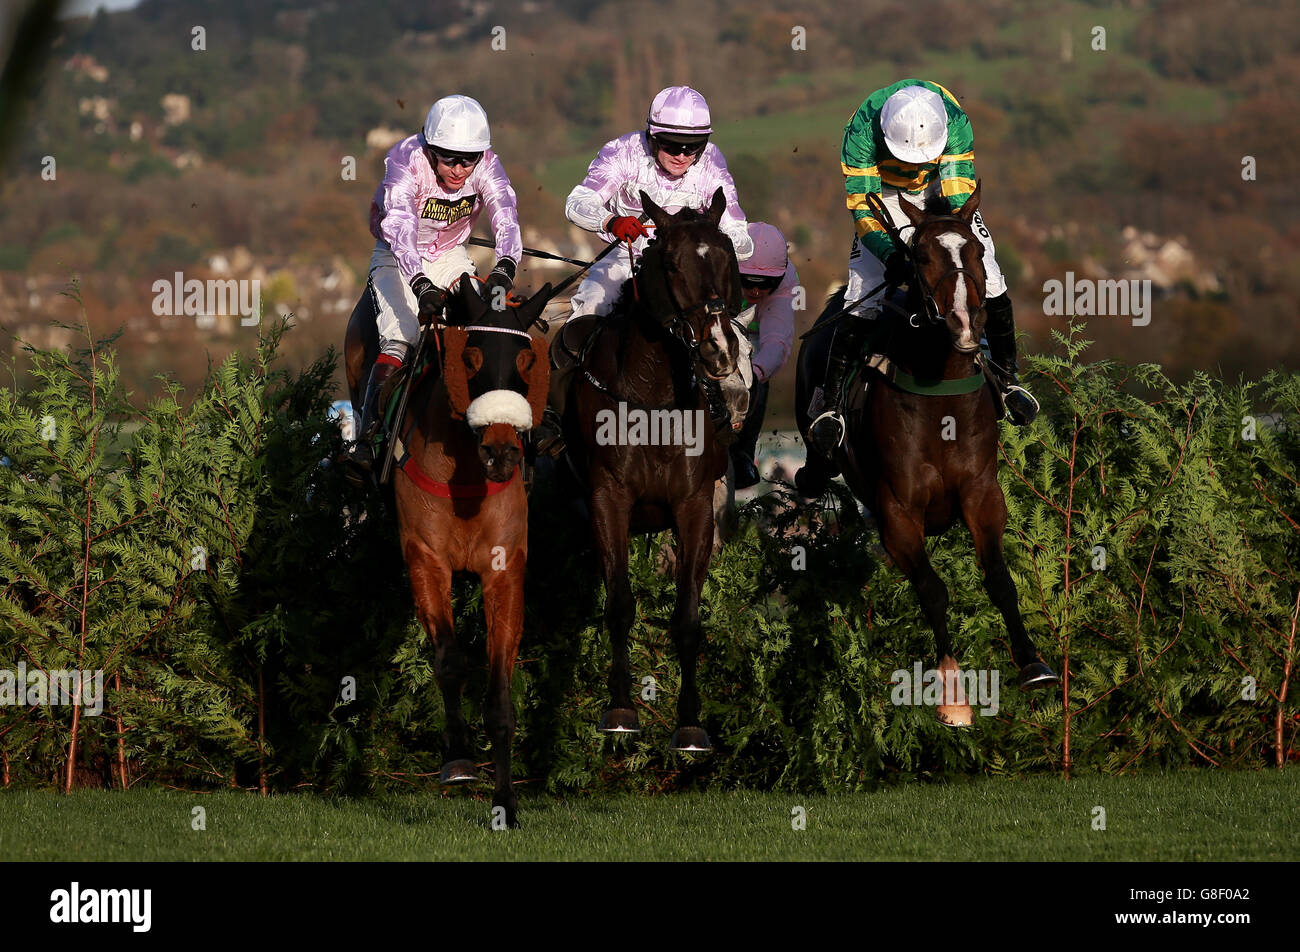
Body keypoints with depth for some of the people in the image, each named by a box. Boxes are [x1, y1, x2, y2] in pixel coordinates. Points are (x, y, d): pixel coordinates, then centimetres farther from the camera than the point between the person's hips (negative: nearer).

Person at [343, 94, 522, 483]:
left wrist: (504, 269, -54)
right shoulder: (406, 162, -30)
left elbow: (506, 219, -33)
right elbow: (399, 229, -44)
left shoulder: (486, 166, -19)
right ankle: (366, 438, -24)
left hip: (450, 256, 4)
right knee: (400, 338, -25)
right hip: (398, 258, -4)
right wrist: (422, 286, -59)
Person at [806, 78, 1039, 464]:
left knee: (989, 282, -11)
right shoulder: (863, 130, -34)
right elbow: (862, 206, -31)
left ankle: (1008, 381, 4)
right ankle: (828, 401, -10)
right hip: (883, 190, -2)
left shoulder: (953, 120, -31)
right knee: (865, 296, -16)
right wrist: (891, 256, -45)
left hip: (940, 187, 2)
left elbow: (959, 192, -30)